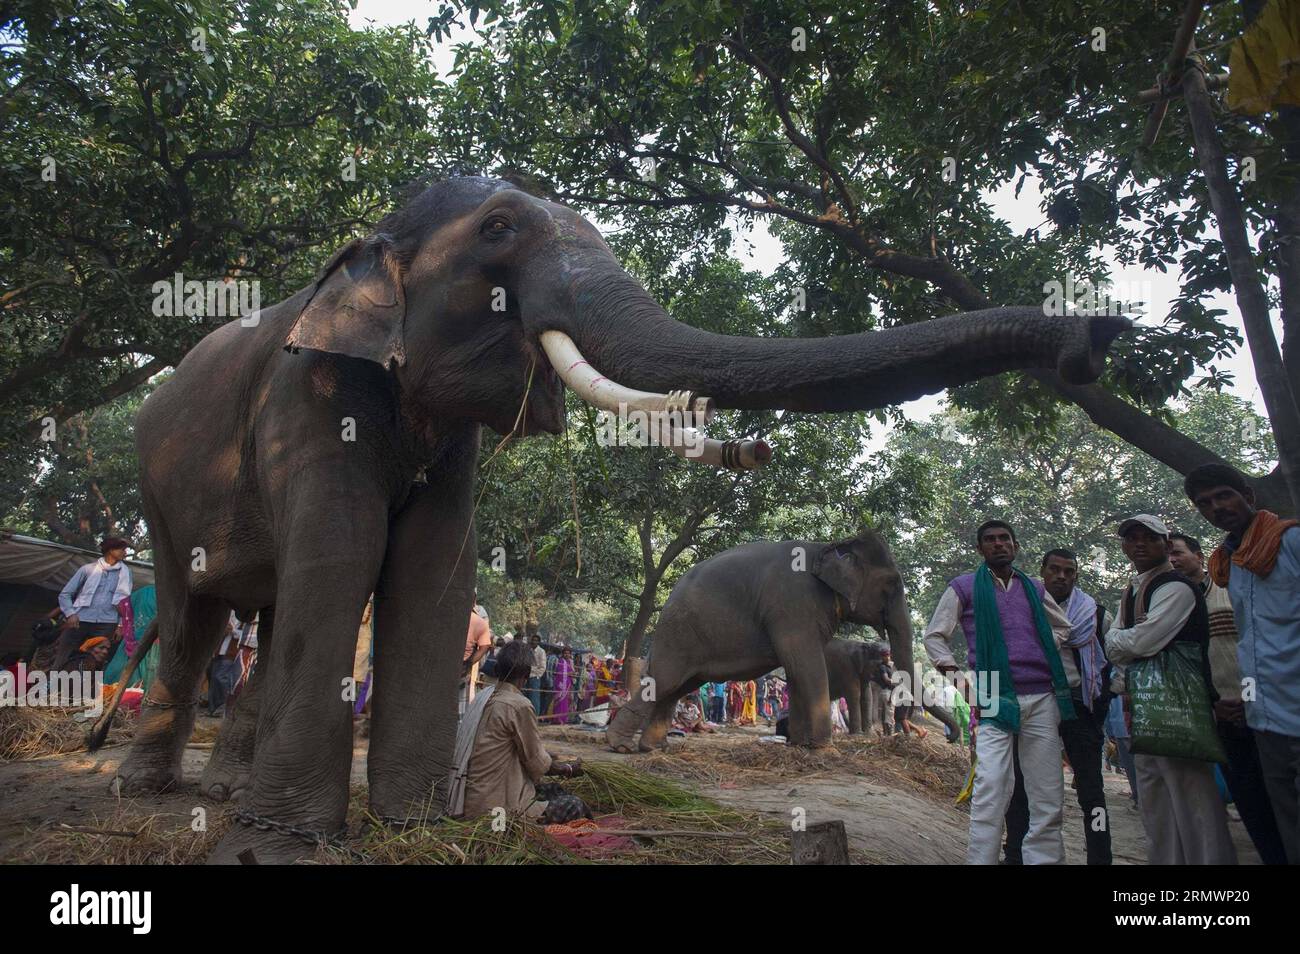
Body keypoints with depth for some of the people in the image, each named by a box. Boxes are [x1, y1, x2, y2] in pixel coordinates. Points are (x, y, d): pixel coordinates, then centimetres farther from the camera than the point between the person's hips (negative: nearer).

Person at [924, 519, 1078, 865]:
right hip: (995, 700, -4)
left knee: (1048, 793, 3)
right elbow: (934, 635, 9)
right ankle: (981, 859, -11)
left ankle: (1045, 858, 10)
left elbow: (1063, 627, 32)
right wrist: (954, 672, -4)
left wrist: (1050, 654, 15)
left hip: (1042, 697, 4)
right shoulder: (964, 587, 7)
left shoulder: (1035, 588, 18)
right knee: (990, 788, -14)